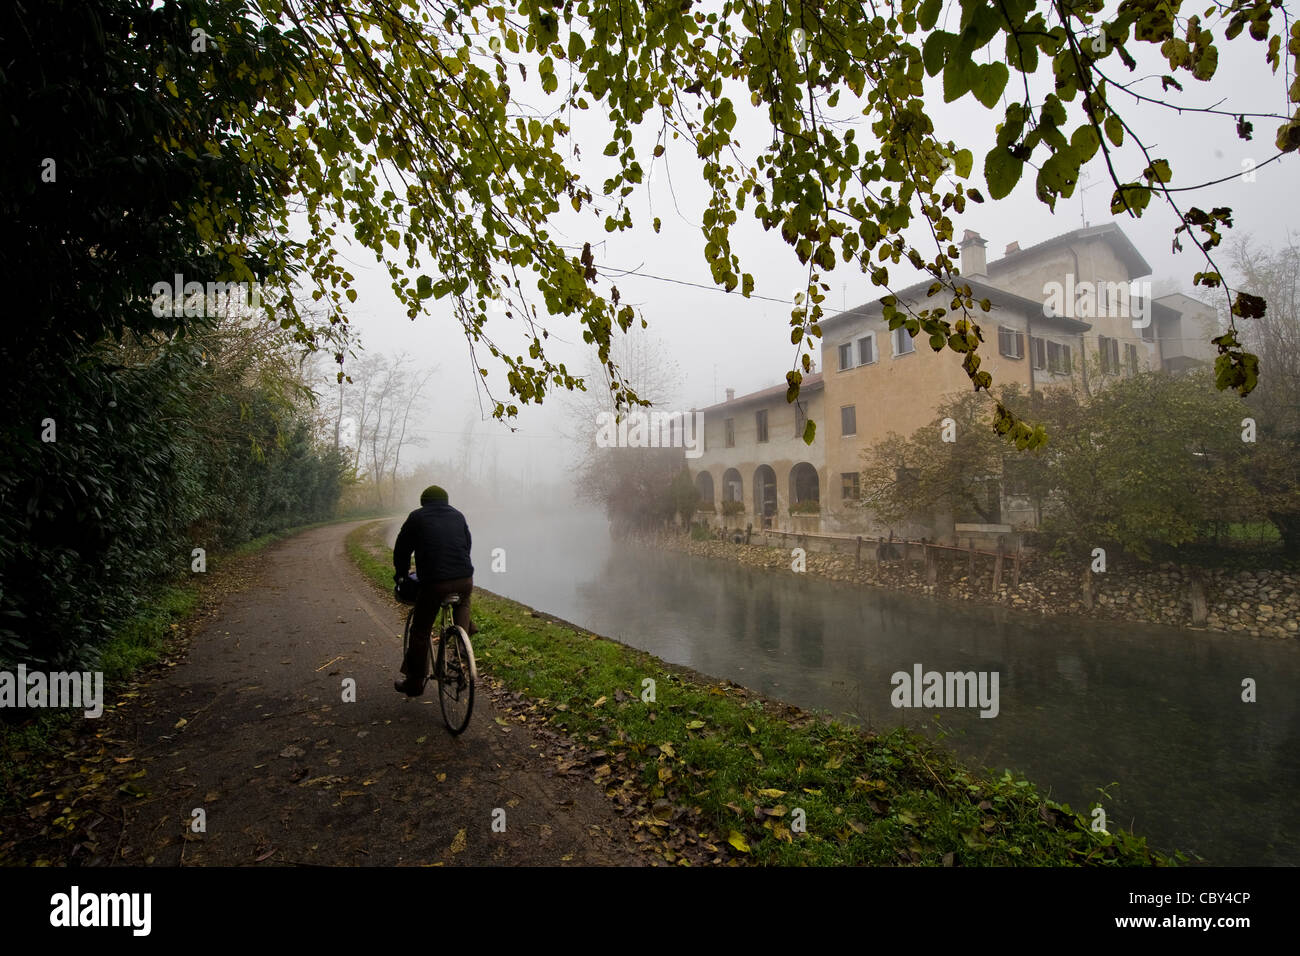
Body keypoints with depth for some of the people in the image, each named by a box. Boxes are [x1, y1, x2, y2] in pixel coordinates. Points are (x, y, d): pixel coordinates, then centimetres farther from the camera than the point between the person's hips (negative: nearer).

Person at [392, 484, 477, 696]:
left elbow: (402, 549, 13)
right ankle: (464, 632, 27)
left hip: (434, 583, -3)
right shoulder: (458, 515, 17)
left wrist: (401, 574, 29)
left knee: (420, 632, 13)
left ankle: (414, 683, 21)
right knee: (463, 600, 41)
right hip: (465, 579, 3)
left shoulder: (416, 517, 8)